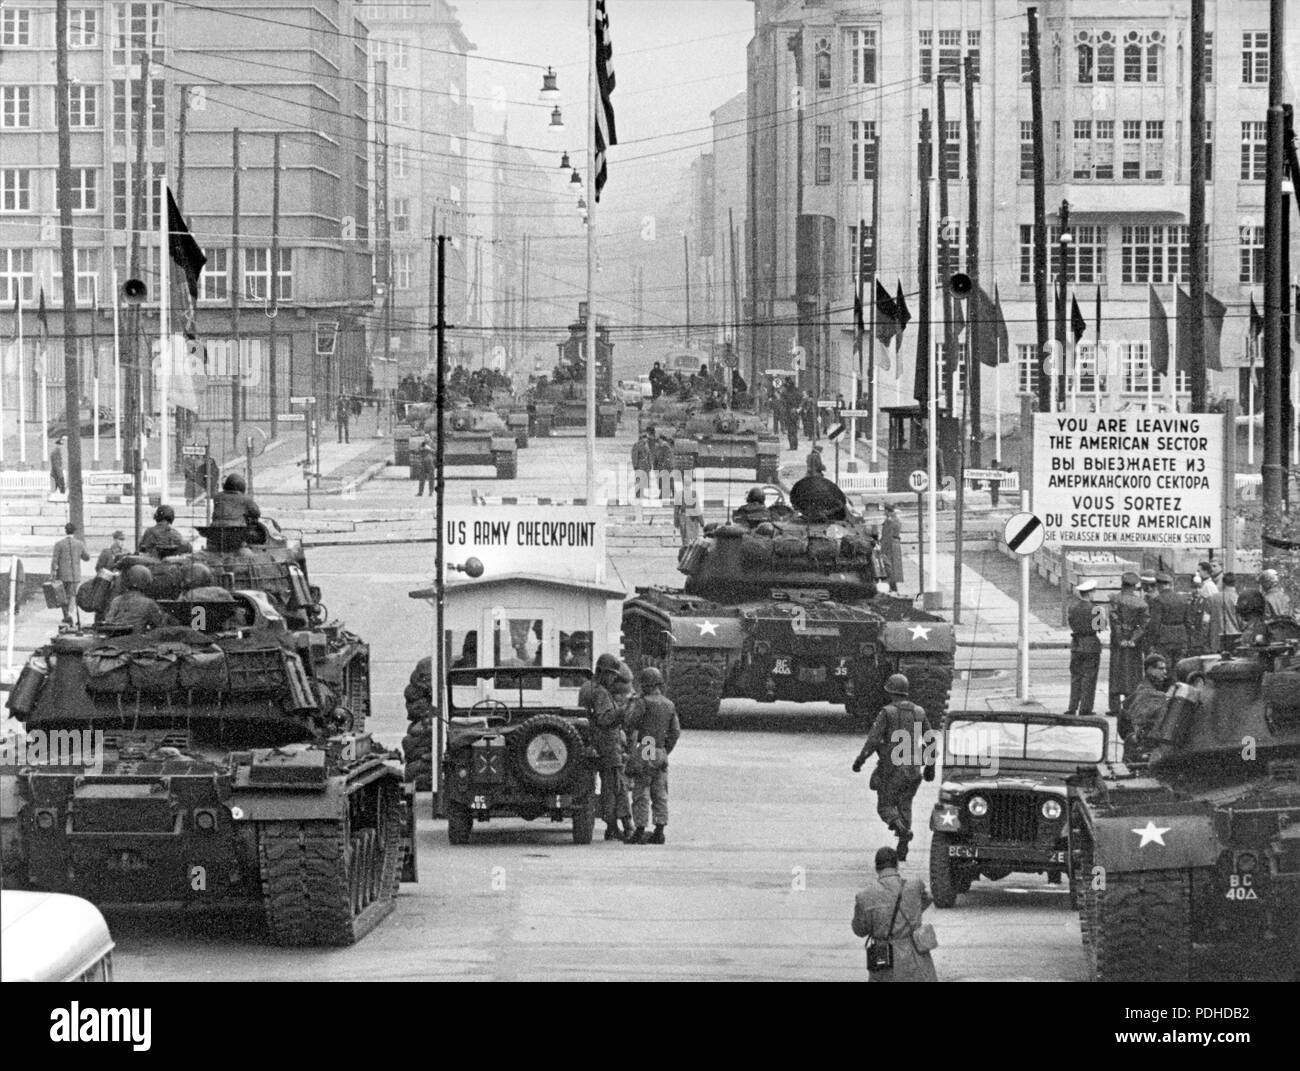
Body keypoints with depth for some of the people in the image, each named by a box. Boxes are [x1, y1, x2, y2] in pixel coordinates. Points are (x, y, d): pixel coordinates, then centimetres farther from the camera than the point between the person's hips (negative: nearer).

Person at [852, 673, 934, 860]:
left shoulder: (887, 712, -9)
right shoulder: (920, 712, 6)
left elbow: (873, 740, -13)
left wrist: (859, 760, -4)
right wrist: (930, 766, 20)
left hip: (892, 768, -5)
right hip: (913, 769, 5)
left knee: (885, 805, 7)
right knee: (904, 806, 15)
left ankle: (902, 829, -22)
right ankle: (902, 850, 9)